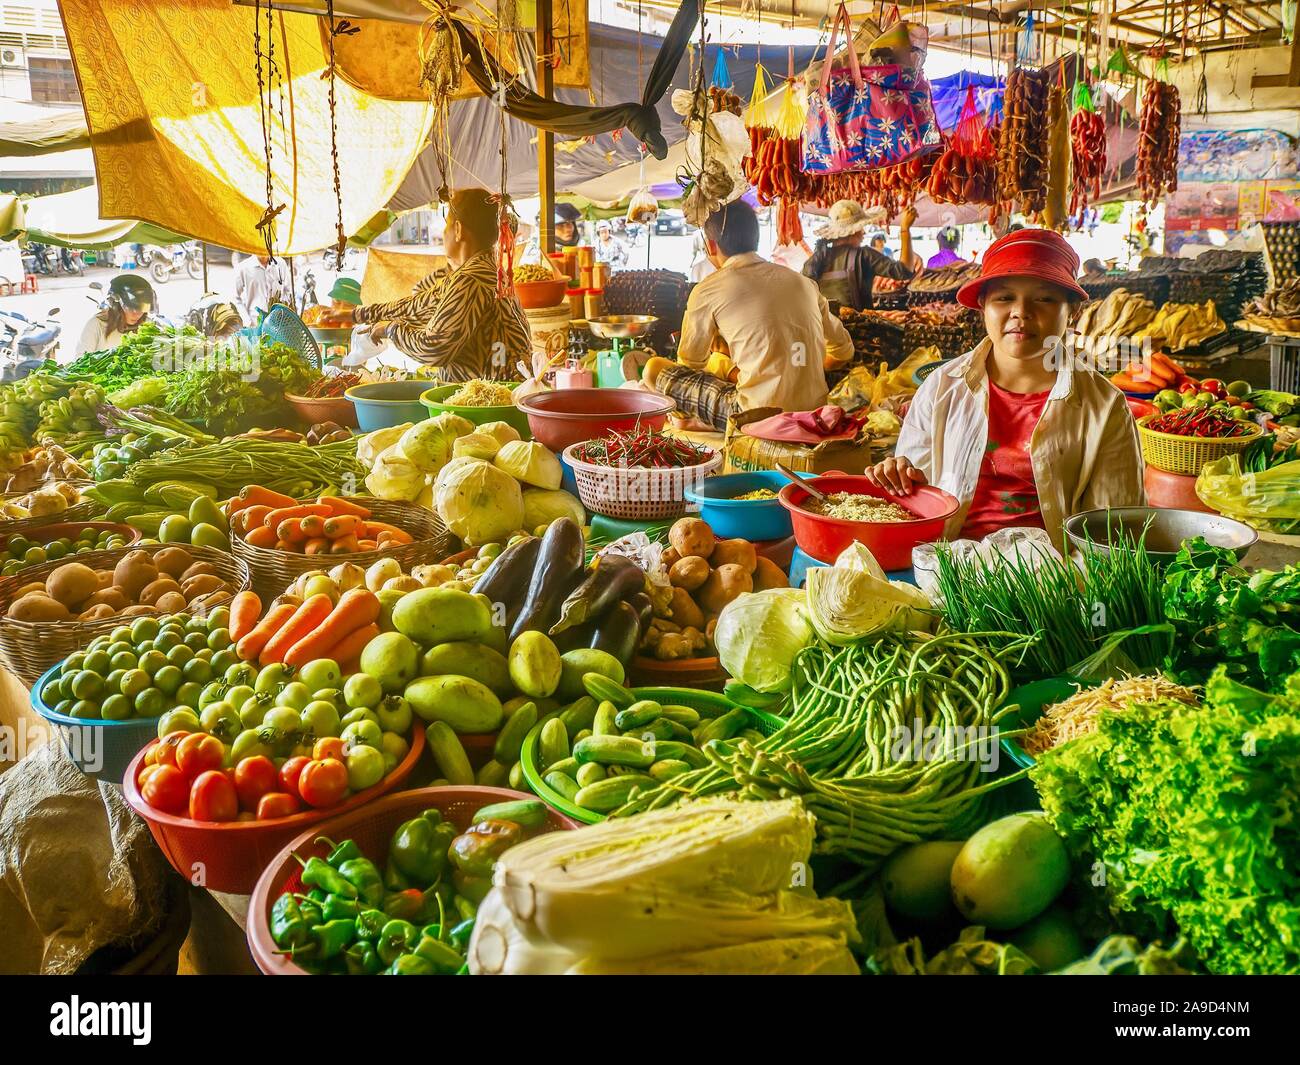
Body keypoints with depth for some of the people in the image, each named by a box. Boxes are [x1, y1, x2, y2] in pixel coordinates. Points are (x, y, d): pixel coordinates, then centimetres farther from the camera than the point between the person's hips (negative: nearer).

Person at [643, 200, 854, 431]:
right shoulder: (802, 282, 10)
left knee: (655, 369, 6)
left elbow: (691, 362, 12)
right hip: (814, 413, 6)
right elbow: (844, 350, 19)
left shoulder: (708, 291, -4)